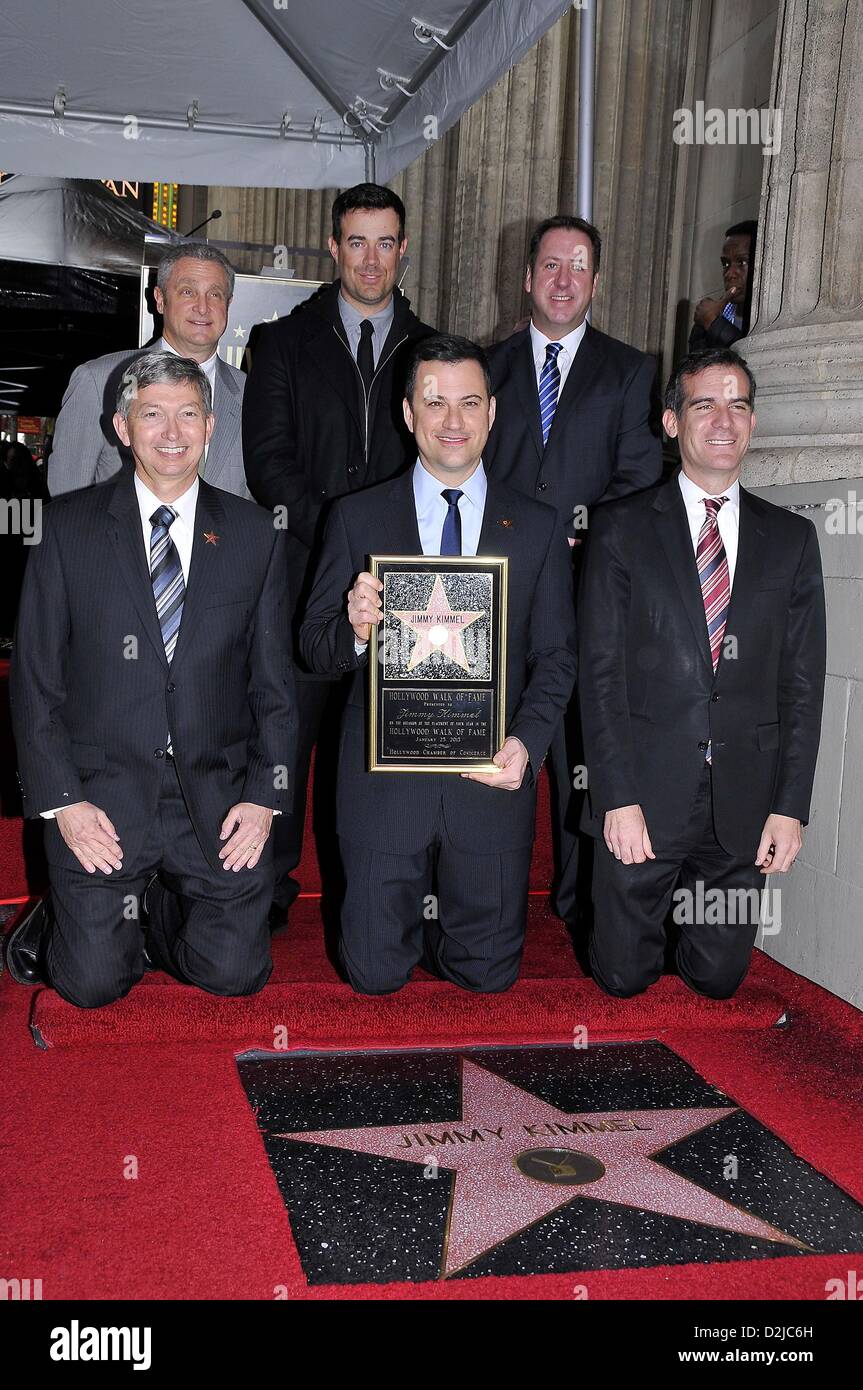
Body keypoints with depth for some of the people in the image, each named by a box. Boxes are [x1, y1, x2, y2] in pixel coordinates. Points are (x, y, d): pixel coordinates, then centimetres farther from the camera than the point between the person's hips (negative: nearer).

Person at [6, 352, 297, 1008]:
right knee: (92, 983, -6)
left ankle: (159, 917, 25)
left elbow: (274, 679, 7)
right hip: (101, 795, -1)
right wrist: (61, 800, -8)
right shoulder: (70, 526, 1)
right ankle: (60, 926, 27)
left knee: (235, 973, -4)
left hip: (217, 800, 2)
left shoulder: (254, 534, 5)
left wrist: (265, 796, -3)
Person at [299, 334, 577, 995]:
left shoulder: (539, 527, 4)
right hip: (384, 781, 0)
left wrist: (526, 742, -14)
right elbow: (315, 646, 1)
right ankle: (409, 913, 39)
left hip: (492, 778, 1)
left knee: (488, 974, 9)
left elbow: (556, 656, 3)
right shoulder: (357, 518, 1)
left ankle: (444, 925, 42)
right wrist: (355, 629, -23)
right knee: (376, 973, 7)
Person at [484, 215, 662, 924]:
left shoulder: (630, 371, 10)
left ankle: (578, 901, 12)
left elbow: (639, 480, 2)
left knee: (582, 751, 0)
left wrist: (582, 540, -12)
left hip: (588, 585, -1)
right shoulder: (490, 366, 15)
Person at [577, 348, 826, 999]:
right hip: (645, 797, -2)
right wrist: (619, 798, -12)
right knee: (624, 976, 9)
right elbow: (600, 671, -5)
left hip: (745, 806, 2)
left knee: (719, 977, 13)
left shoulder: (791, 537, 7)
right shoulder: (622, 528, -1)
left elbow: (802, 684, 5)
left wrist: (790, 806, -3)